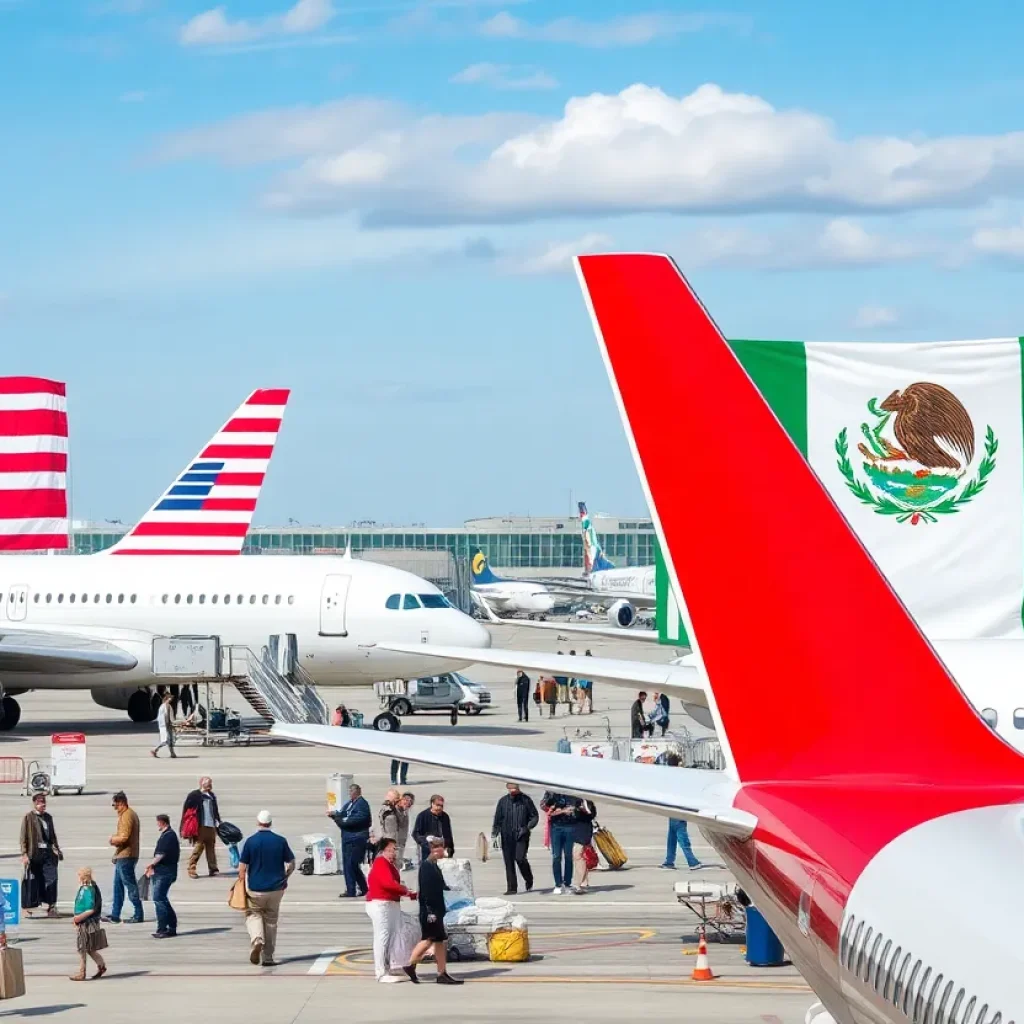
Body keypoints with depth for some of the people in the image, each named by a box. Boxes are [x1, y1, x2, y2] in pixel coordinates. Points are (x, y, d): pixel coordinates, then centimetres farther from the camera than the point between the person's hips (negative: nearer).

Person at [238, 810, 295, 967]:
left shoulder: (251, 841, -8)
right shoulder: (281, 841, -2)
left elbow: (242, 868, -7)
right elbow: (291, 864, 2)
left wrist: (243, 884, 6)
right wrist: (284, 878, 17)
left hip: (255, 889, -2)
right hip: (276, 888, 2)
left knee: (253, 914, 15)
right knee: (271, 921, 13)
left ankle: (257, 939, -14)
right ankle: (268, 957, 14)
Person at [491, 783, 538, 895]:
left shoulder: (525, 800, 3)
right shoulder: (503, 801, 8)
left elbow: (535, 817, 5)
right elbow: (497, 819, 11)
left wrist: (527, 827, -11)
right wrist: (494, 834, 2)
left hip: (521, 835, -3)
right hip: (507, 837, 3)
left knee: (520, 858, -15)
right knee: (509, 862, 0)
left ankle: (529, 880, 11)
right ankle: (511, 888, 6)